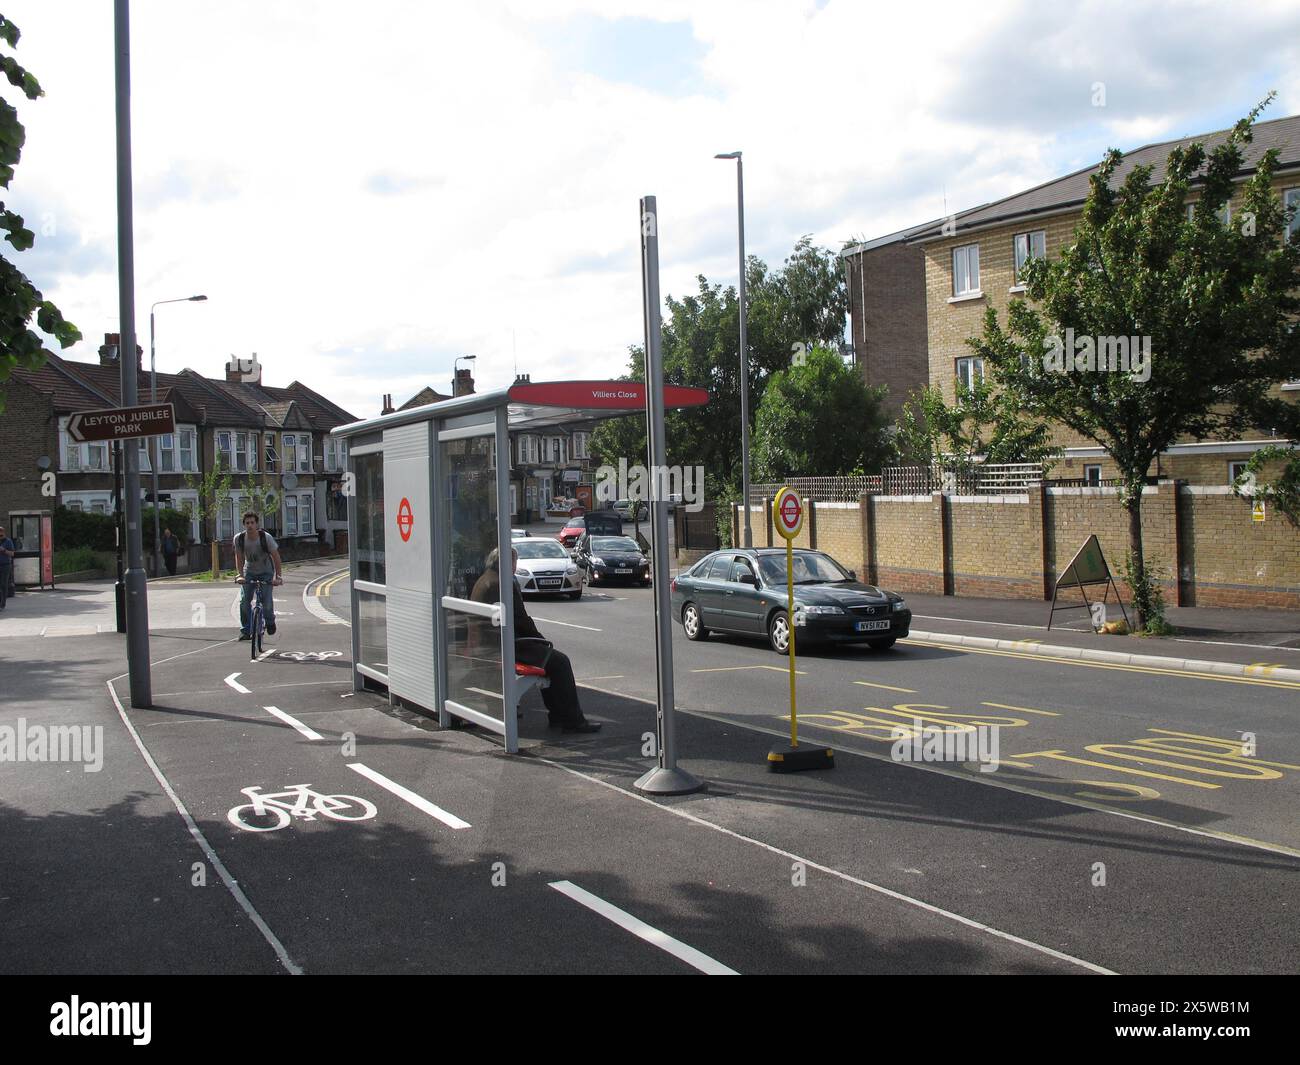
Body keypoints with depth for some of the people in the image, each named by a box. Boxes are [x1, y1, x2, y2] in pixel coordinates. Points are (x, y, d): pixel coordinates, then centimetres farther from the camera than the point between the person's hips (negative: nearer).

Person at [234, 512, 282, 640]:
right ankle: (245, 631, 3)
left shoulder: (266, 537, -24)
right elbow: (239, 558, -8)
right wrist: (240, 575, -20)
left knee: (266, 599, -17)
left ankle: (270, 622, 14)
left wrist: (278, 576, -21)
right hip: (249, 572, 2)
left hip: (266, 572, -2)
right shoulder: (239, 539, -17)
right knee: (244, 601, -10)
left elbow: (276, 557, -17)